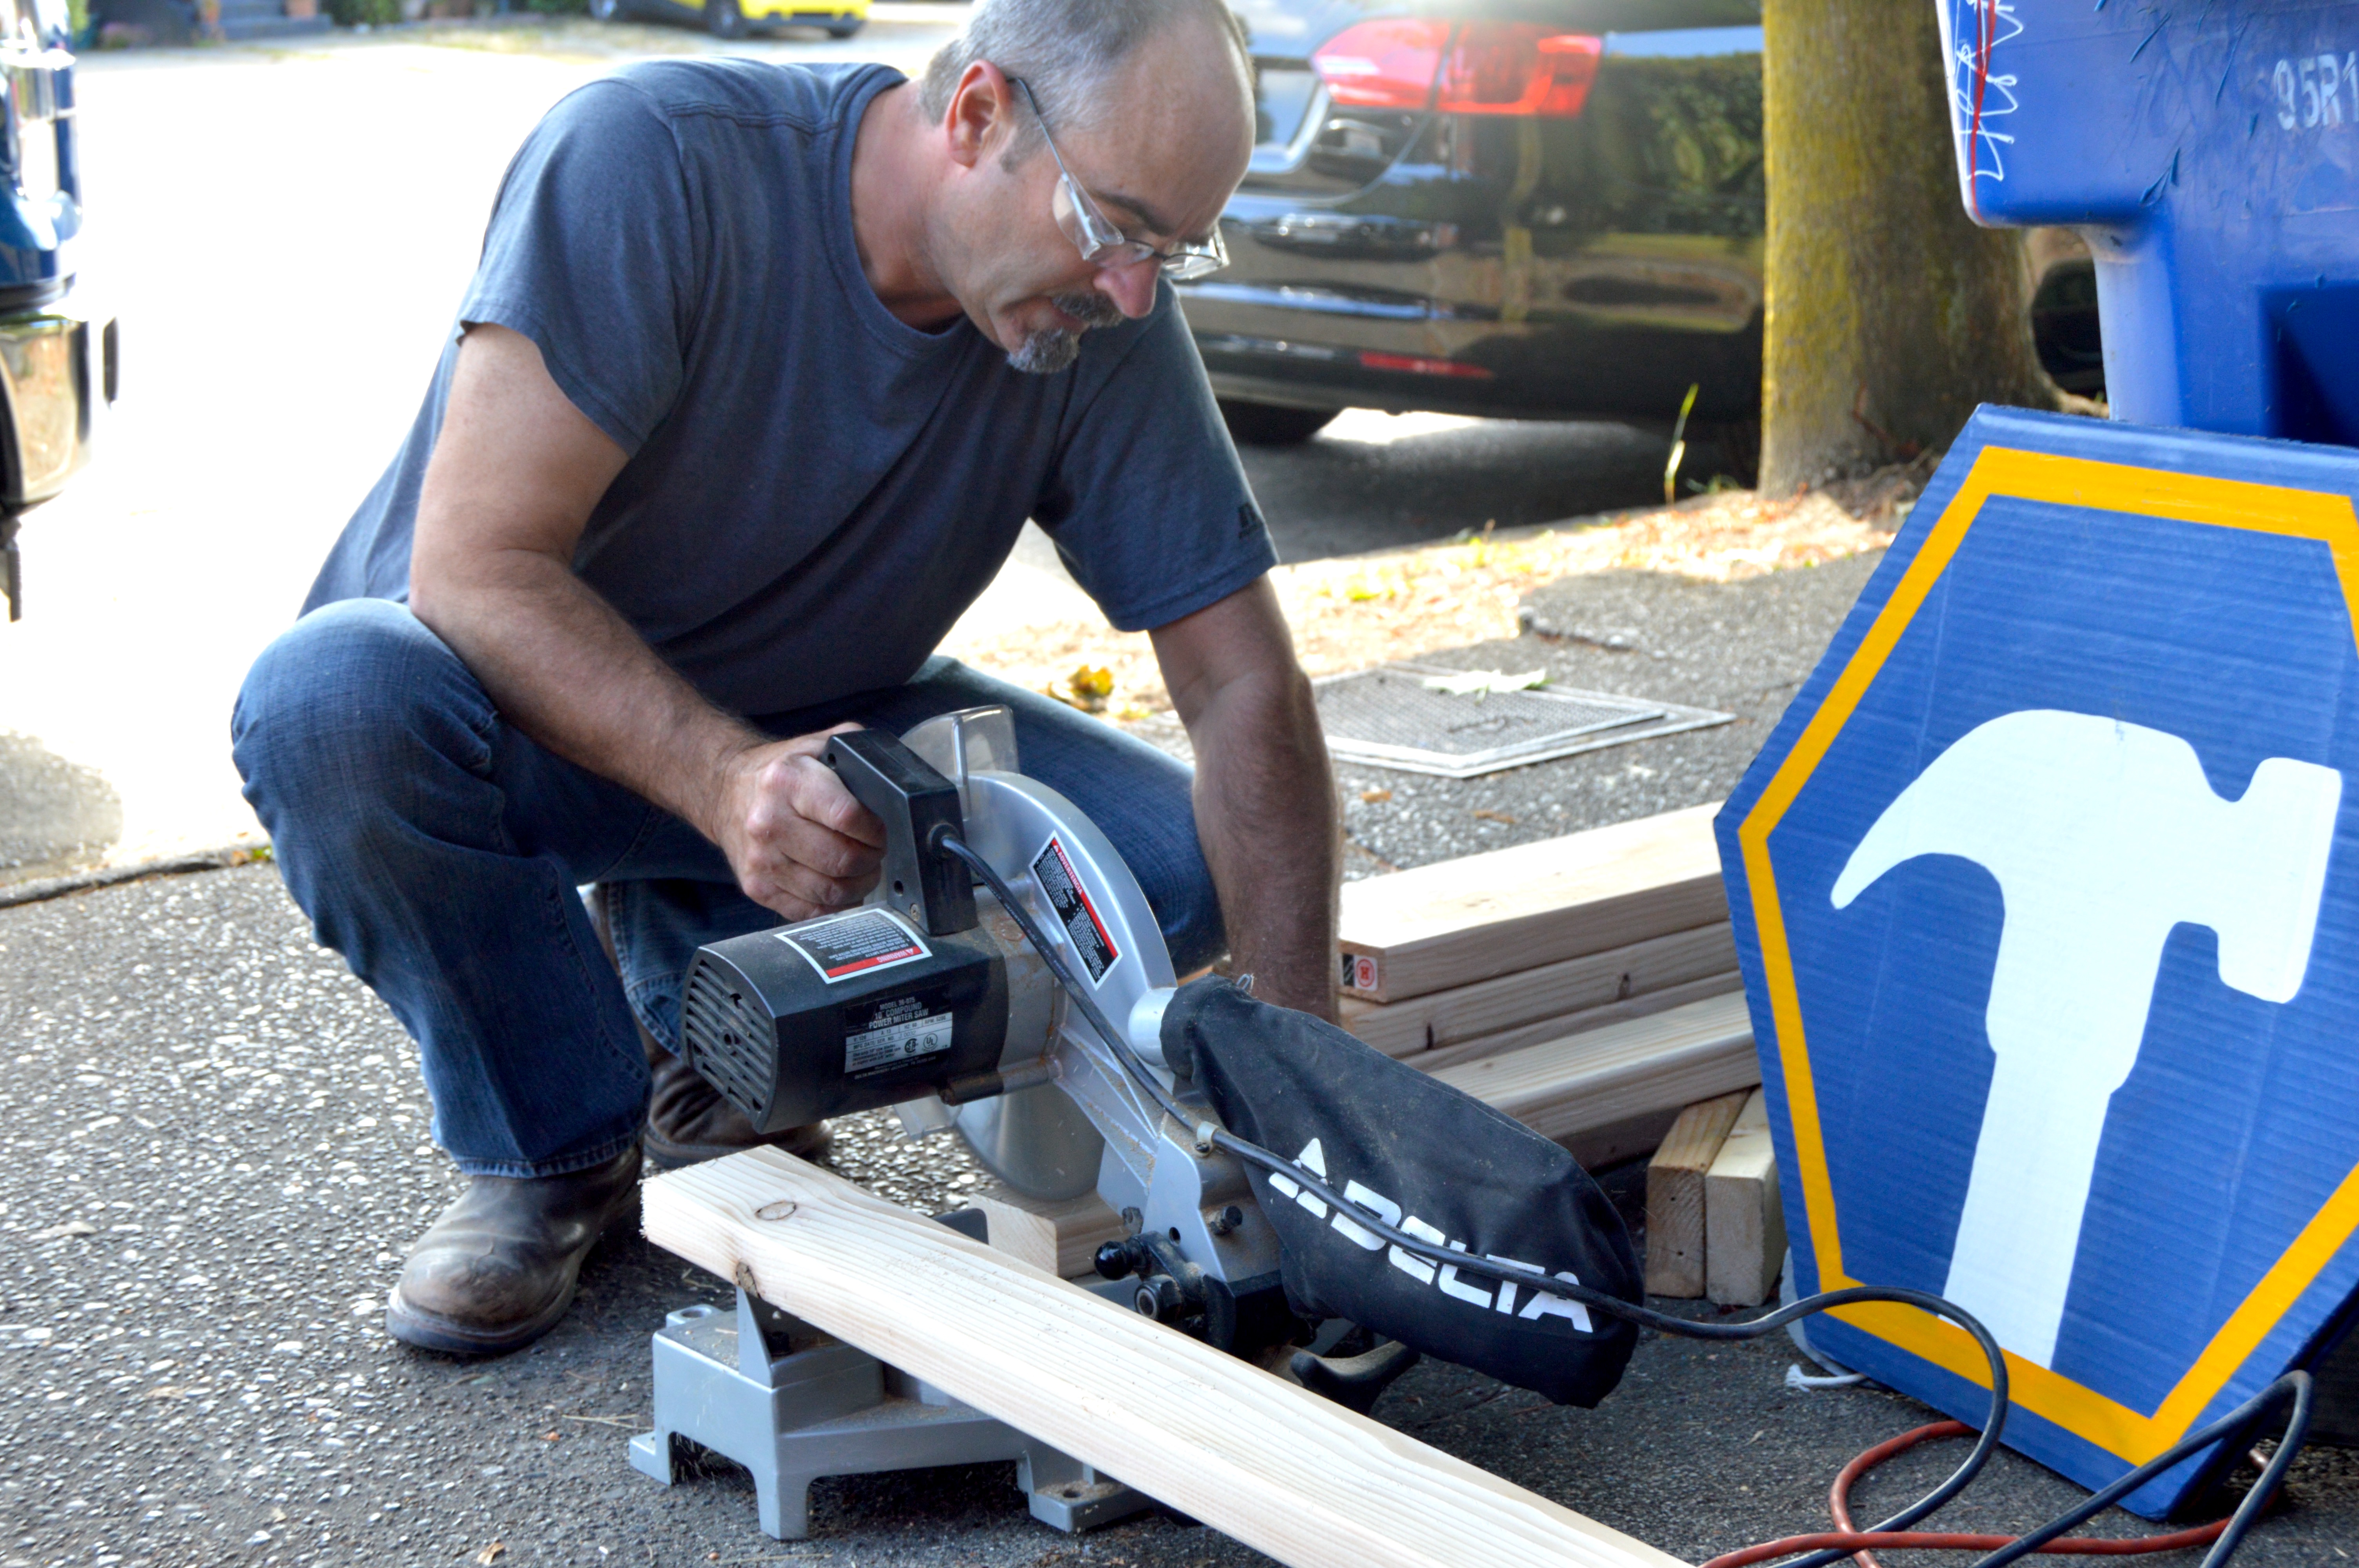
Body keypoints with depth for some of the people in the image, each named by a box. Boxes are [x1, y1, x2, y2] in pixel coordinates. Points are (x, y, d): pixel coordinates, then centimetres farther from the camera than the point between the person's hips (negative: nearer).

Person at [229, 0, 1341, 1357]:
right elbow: (478, 568, -32)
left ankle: (699, 990, 4)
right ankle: (557, 1144, -9)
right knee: (326, 701, -36)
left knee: (1173, 859, -18)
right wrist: (724, 779, -48)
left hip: (817, 732, 3)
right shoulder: (649, 159, -28)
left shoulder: (1108, 325, -16)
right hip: (538, 711, -3)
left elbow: (1246, 689, -14)